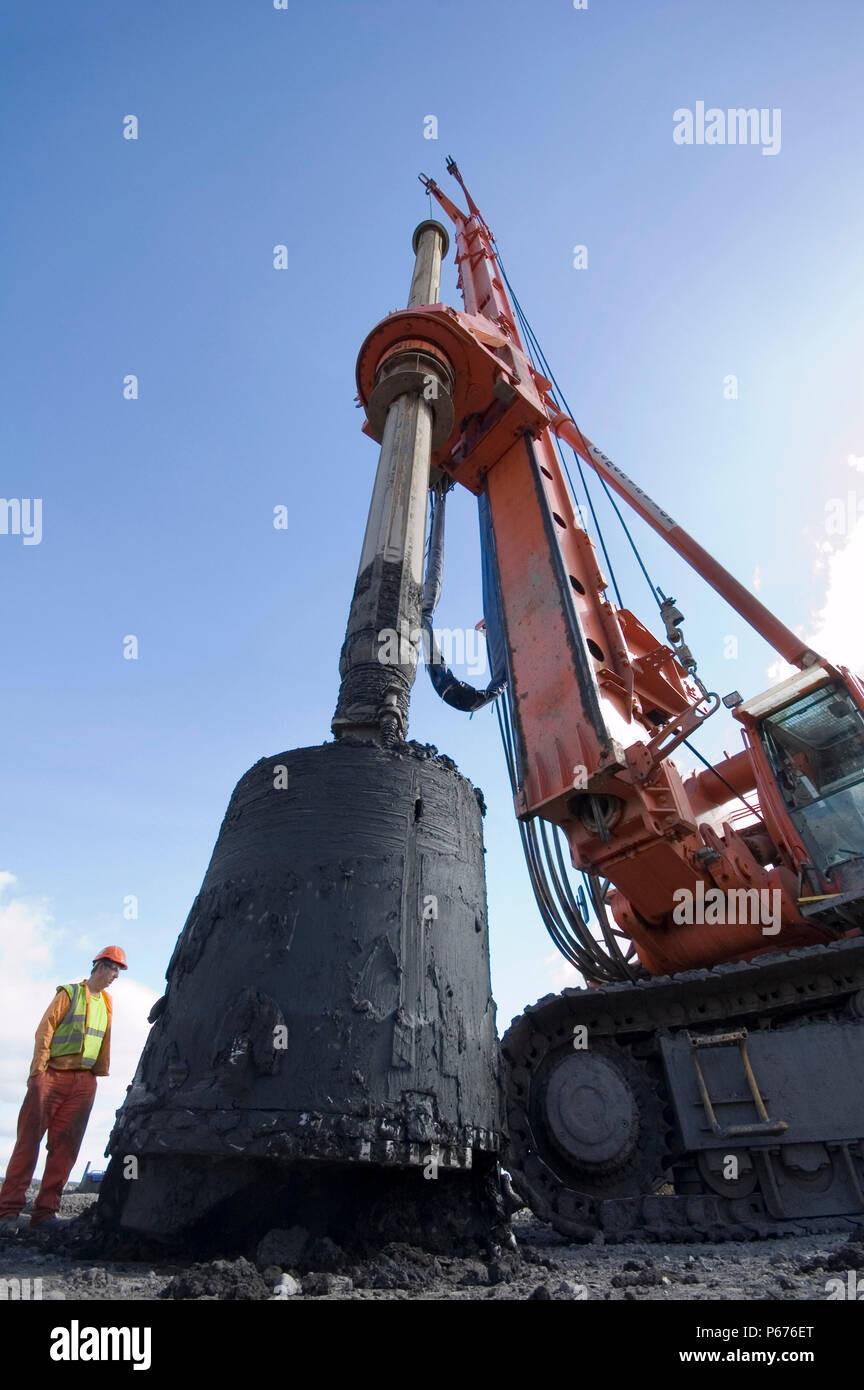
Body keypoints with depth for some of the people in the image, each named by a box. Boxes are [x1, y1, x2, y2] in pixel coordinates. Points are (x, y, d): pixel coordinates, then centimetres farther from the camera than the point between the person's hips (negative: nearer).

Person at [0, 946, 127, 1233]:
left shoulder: (106, 1004, 16)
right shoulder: (70, 993, 1)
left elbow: (105, 1044, 17)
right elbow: (45, 1031, -5)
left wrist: (100, 1074, 10)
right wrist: (37, 1071, -12)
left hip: (84, 1082, 5)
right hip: (53, 1074, -5)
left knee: (65, 1147, 3)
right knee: (29, 1139, -5)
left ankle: (45, 1211, 8)